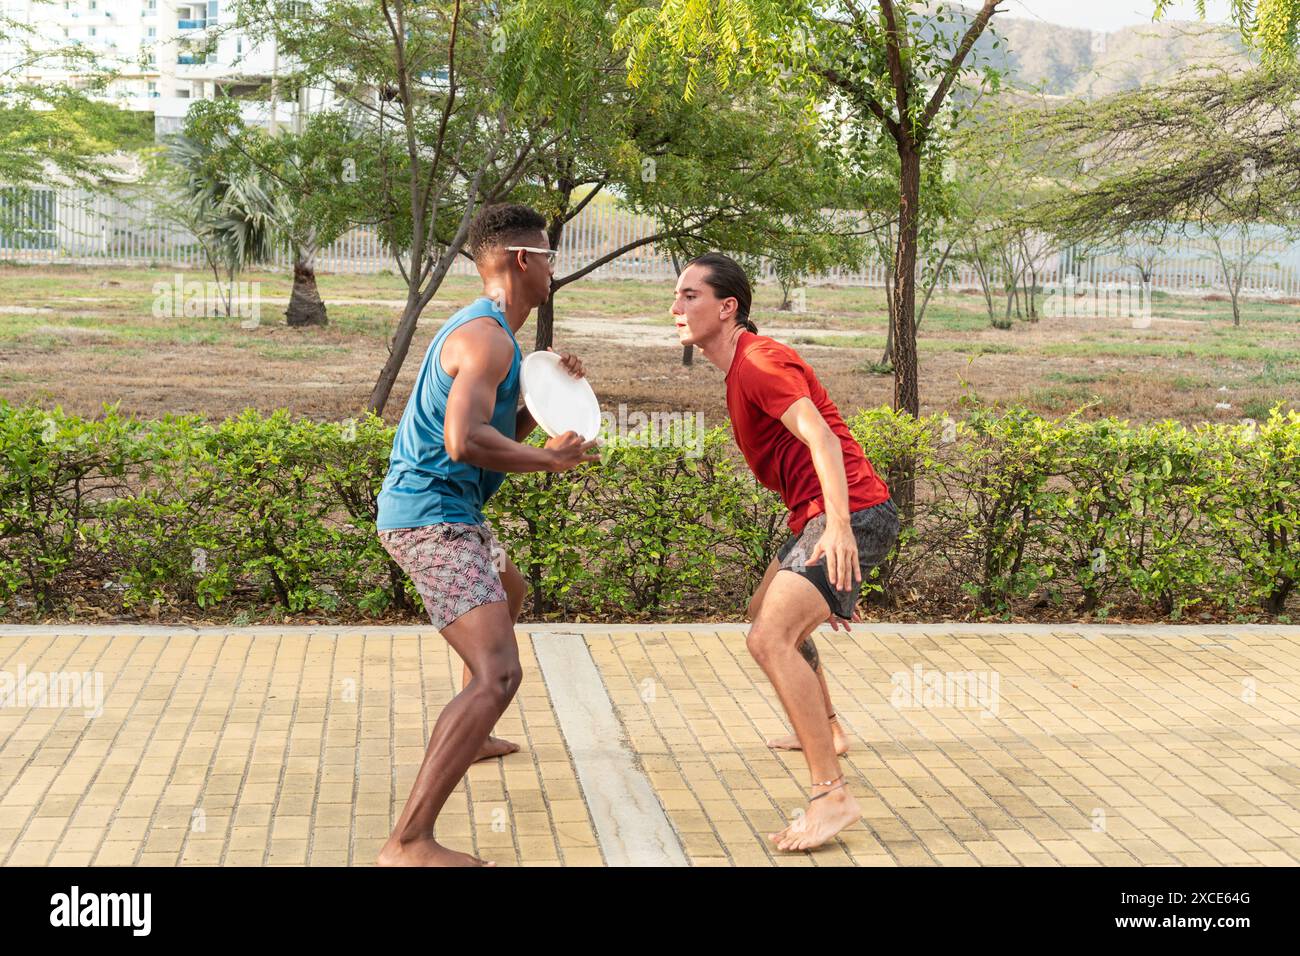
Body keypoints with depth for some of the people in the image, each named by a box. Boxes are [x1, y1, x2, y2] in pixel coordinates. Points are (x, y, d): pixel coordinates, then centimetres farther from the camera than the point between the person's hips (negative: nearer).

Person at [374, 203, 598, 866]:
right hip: (432, 517, -11)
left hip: (440, 512, 11)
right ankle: (408, 843, -27)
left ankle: (468, 738, 52)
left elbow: (504, 434, 22)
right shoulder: (487, 336, -17)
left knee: (510, 594, 37)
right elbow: (464, 441, -30)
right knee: (497, 674, -22)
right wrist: (550, 459, -16)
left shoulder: (485, 329, 17)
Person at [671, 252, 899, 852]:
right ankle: (826, 731, 46)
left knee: (769, 638, -24)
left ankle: (832, 796, -25)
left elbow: (819, 435, -28)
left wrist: (838, 524, -39)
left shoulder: (759, 362, -14)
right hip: (815, 516, 11)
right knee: (765, 612, 30)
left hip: (851, 513, -11)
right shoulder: (739, 370, 19)